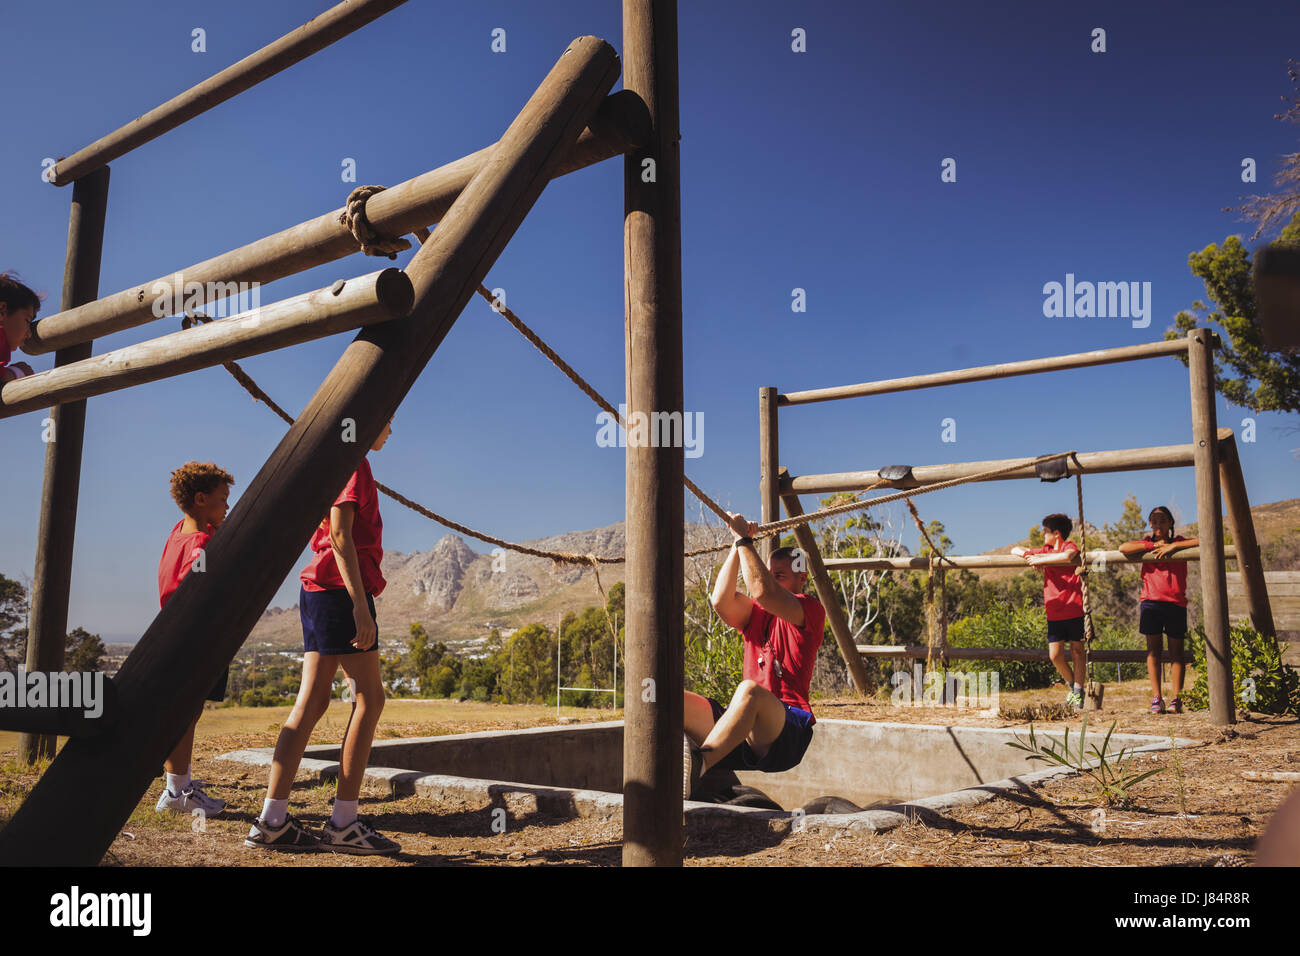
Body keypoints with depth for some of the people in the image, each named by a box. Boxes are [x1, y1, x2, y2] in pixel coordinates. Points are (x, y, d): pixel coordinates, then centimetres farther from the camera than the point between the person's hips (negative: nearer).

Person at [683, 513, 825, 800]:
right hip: (744, 731, 7)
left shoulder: (811, 610, 3)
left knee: (750, 690, -40)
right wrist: (737, 546, 1)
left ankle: (698, 764, -47)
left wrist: (744, 539, -8)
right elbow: (720, 600, 1)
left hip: (785, 735, -7)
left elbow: (762, 592, -16)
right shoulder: (756, 615, 22)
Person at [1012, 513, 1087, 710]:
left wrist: (1040, 559, -20)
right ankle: (1072, 685, 23)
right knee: (1055, 655, 1)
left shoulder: (1070, 546, -4)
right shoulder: (1045, 551, 15)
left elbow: (1068, 555, -30)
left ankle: (1078, 692, 13)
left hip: (1074, 609, -5)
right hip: (1054, 611, 5)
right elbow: (1015, 551, 20)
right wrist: (1030, 556, -1)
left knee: (1077, 650, 4)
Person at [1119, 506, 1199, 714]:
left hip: (1176, 603, -1)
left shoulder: (1179, 543, 10)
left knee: (1176, 651, 1)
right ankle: (1156, 698, 1)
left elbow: (1202, 541, -9)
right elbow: (1123, 548, -6)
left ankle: (1176, 699, 3)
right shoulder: (1147, 544, 13)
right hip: (1150, 601, 1)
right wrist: (1154, 545, -7)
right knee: (1153, 650, 0)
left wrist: (1172, 546, -13)